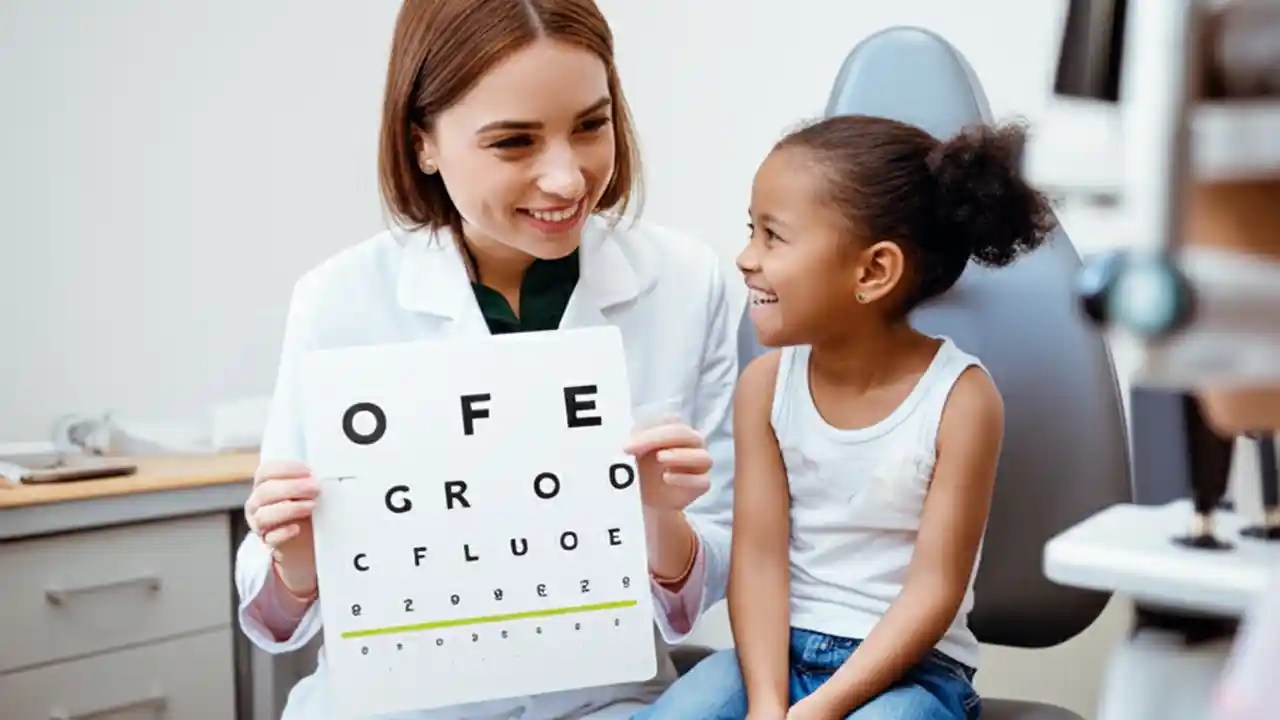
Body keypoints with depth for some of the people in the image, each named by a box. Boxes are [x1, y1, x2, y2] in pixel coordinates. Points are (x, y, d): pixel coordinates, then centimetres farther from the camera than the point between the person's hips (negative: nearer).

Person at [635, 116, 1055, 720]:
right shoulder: (766, 383, -2)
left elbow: (934, 589, -14)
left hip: (908, 666, -3)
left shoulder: (960, 397, -13)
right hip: (778, 649, 4)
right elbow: (758, 557, -6)